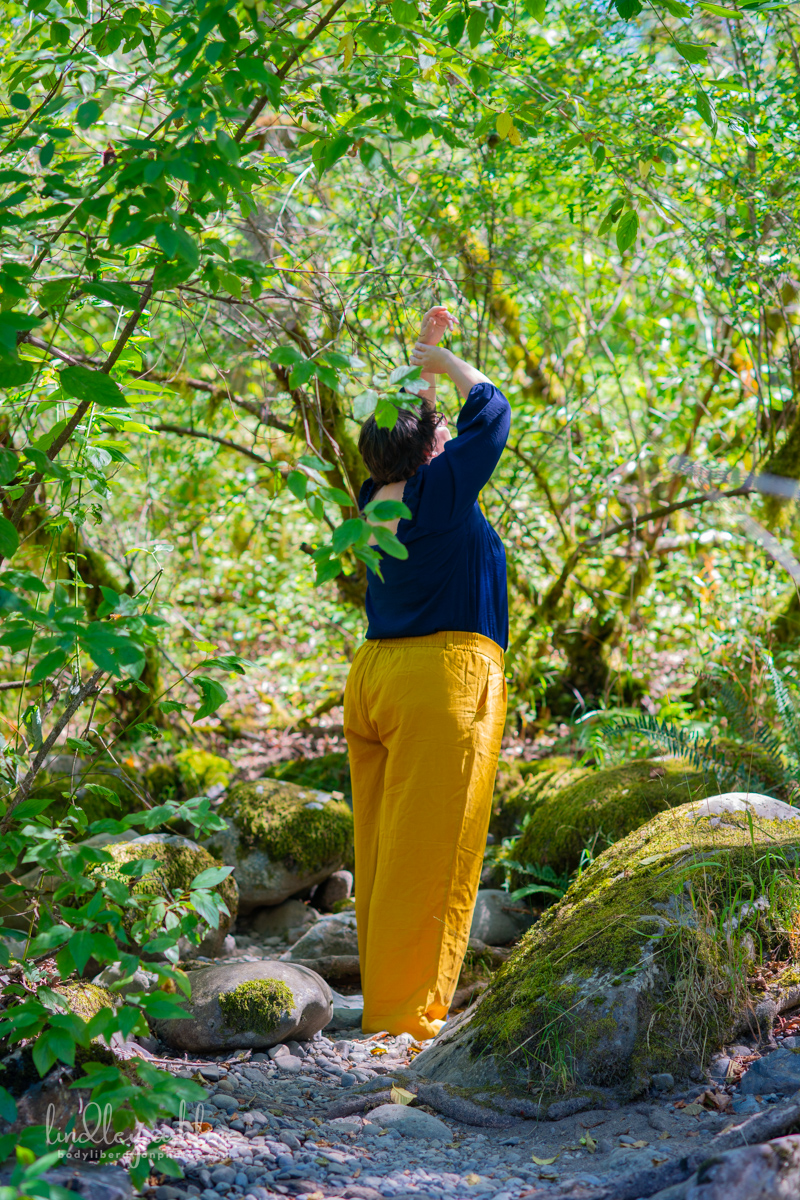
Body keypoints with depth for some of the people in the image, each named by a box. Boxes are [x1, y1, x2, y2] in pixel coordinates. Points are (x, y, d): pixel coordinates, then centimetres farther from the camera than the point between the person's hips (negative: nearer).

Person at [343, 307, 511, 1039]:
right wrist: (443, 361, 15)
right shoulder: (442, 491, -8)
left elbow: (403, 431, 29)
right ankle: (405, 1016, -4)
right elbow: (490, 412, 2)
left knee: (384, 851, 10)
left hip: (374, 677, 8)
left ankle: (385, 998, 16)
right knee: (429, 855, -5)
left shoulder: (373, 502, 11)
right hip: (444, 677, -8)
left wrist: (424, 358, 33)